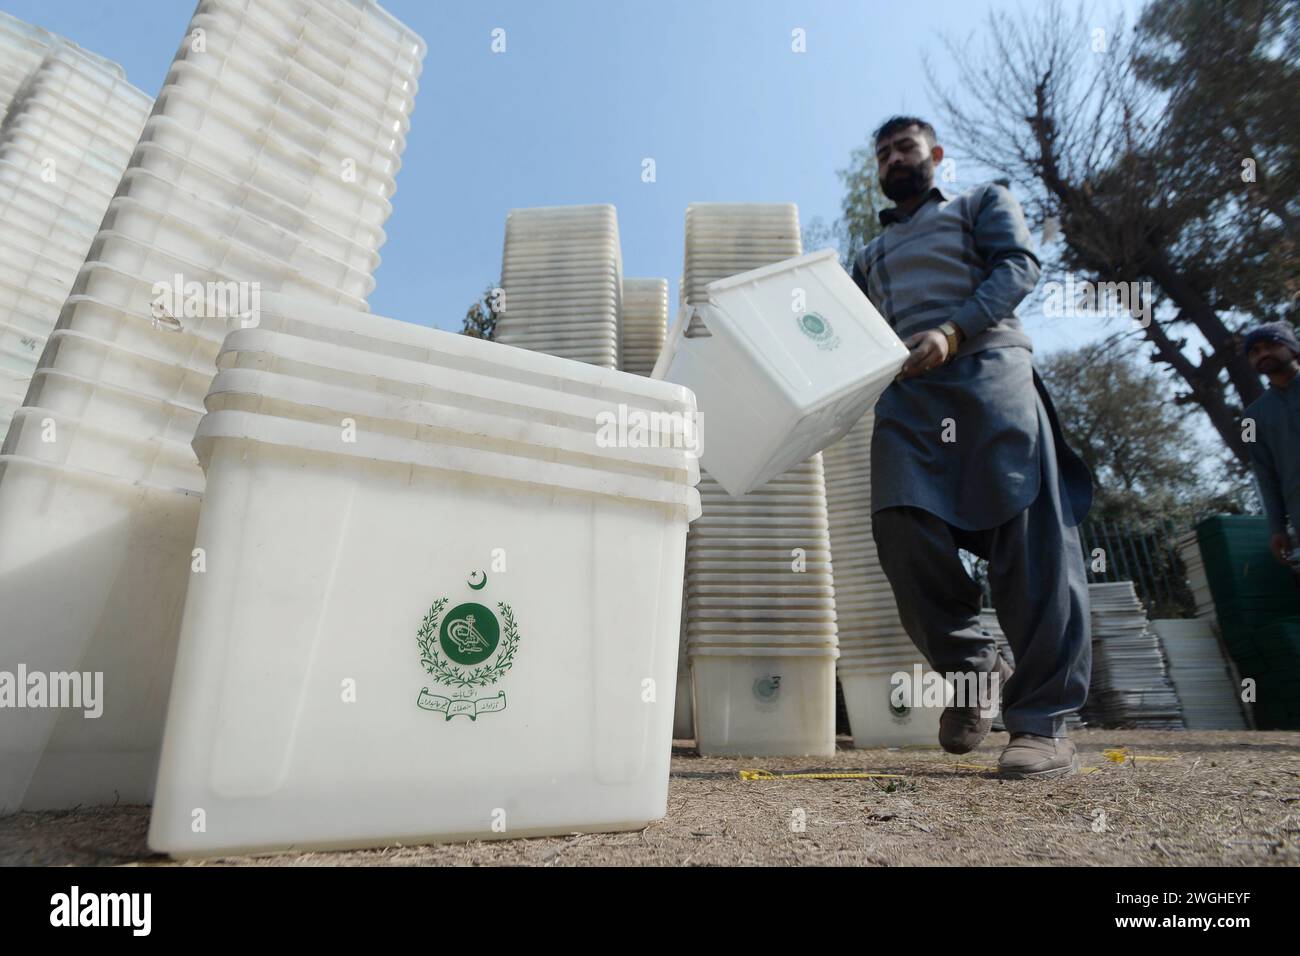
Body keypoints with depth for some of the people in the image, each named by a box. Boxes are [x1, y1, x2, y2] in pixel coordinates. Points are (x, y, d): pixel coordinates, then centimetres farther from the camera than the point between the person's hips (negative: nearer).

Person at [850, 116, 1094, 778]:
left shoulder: (982, 202, 24)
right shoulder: (869, 257, 34)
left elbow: (1019, 266, 5)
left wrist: (951, 330, -13)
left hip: (989, 368, -3)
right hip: (904, 390, 3)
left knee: (1028, 538, -14)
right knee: (903, 526, -19)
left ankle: (1043, 723, -10)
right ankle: (973, 667, 0)